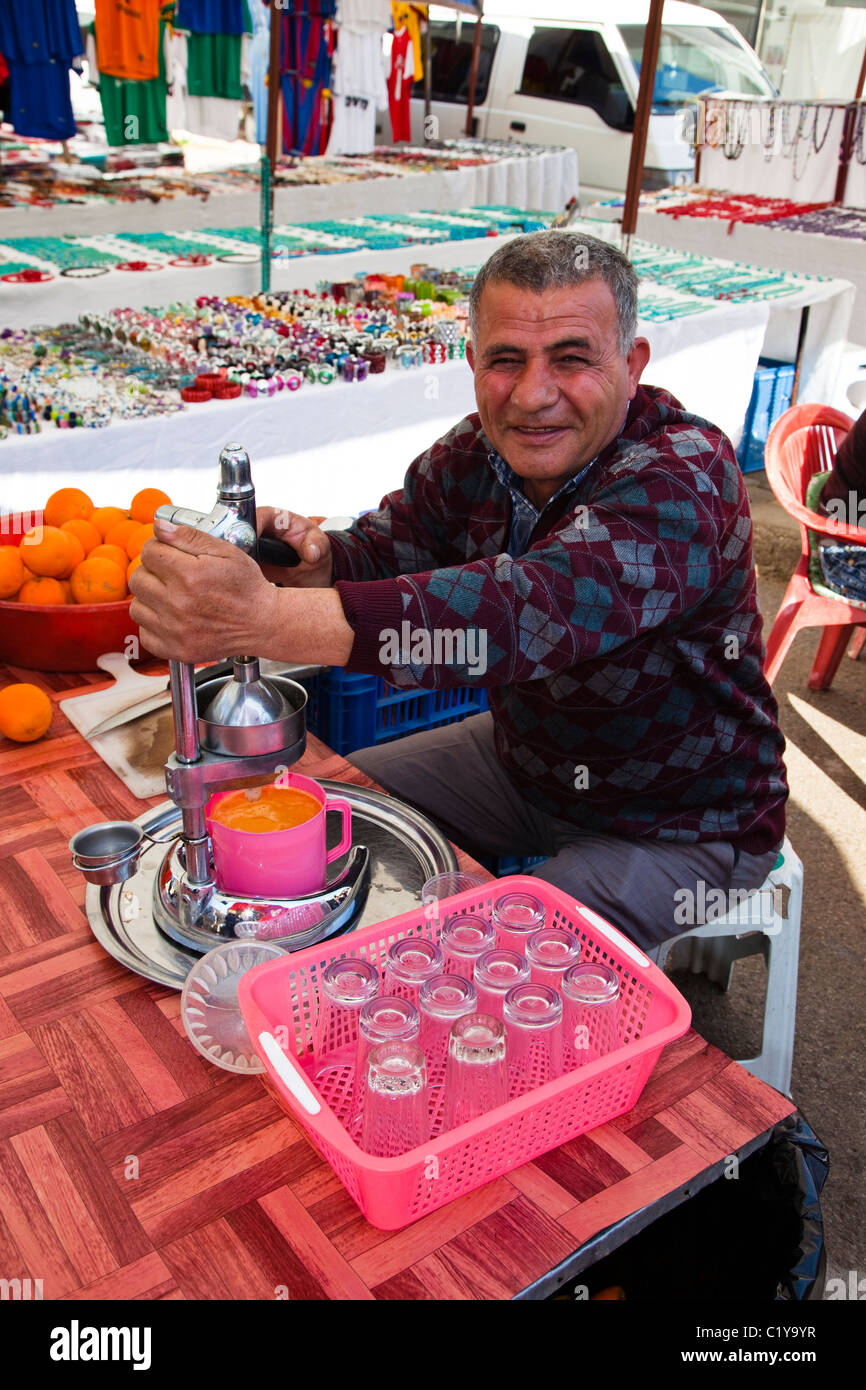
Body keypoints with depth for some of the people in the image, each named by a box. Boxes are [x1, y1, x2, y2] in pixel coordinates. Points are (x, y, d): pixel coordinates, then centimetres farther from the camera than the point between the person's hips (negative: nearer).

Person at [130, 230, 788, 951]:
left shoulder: (684, 478, -31)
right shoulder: (477, 454, -7)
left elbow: (535, 610, -47)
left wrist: (262, 618, -56)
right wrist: (308, 558, -34)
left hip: (682, 822, -6)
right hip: (523, 752, 7)